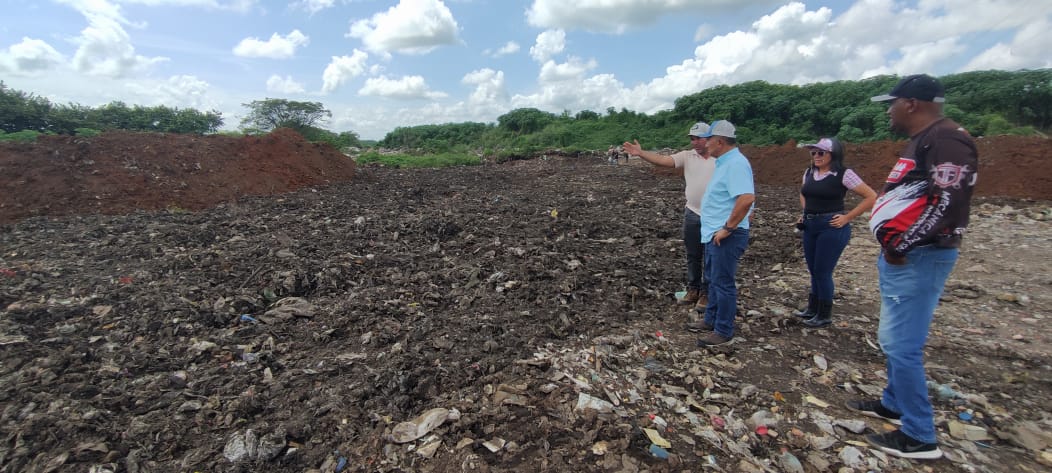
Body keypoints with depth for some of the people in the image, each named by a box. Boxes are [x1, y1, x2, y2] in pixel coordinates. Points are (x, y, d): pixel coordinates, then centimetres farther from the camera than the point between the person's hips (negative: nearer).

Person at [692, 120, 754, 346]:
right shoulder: (724, 162, 13)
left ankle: (723, 331, 14)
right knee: (713, 279, 20)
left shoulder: (736, 164, -20)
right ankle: (711, 320, 35)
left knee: (723, 283, 0)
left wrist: (728, 228, -25)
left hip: (726, 237, -10)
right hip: (714, 234, 11)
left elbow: (747, 199, -32)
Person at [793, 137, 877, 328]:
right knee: (814, 270, 15)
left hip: (832, 227, -6)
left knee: (822, 271, 0)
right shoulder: (809, 172, 7)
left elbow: (871, 197, -9)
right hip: (810, 226, 6)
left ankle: (825, 315, 16)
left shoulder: (844, 174, -11)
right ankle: (813, 308, 30)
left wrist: (847, 218, -12)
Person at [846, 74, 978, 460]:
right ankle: (894, 403, 36)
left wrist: (899, 246, -17)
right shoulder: (923, 141, 18)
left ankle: (919, 437, 8)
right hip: (902, 256, 11)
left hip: (917, 259, -11)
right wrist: (894, 246, 14)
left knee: (902, 344, -5)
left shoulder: (946, 140, -14)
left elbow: (948, 202, -23)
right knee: (892, 338, 20)